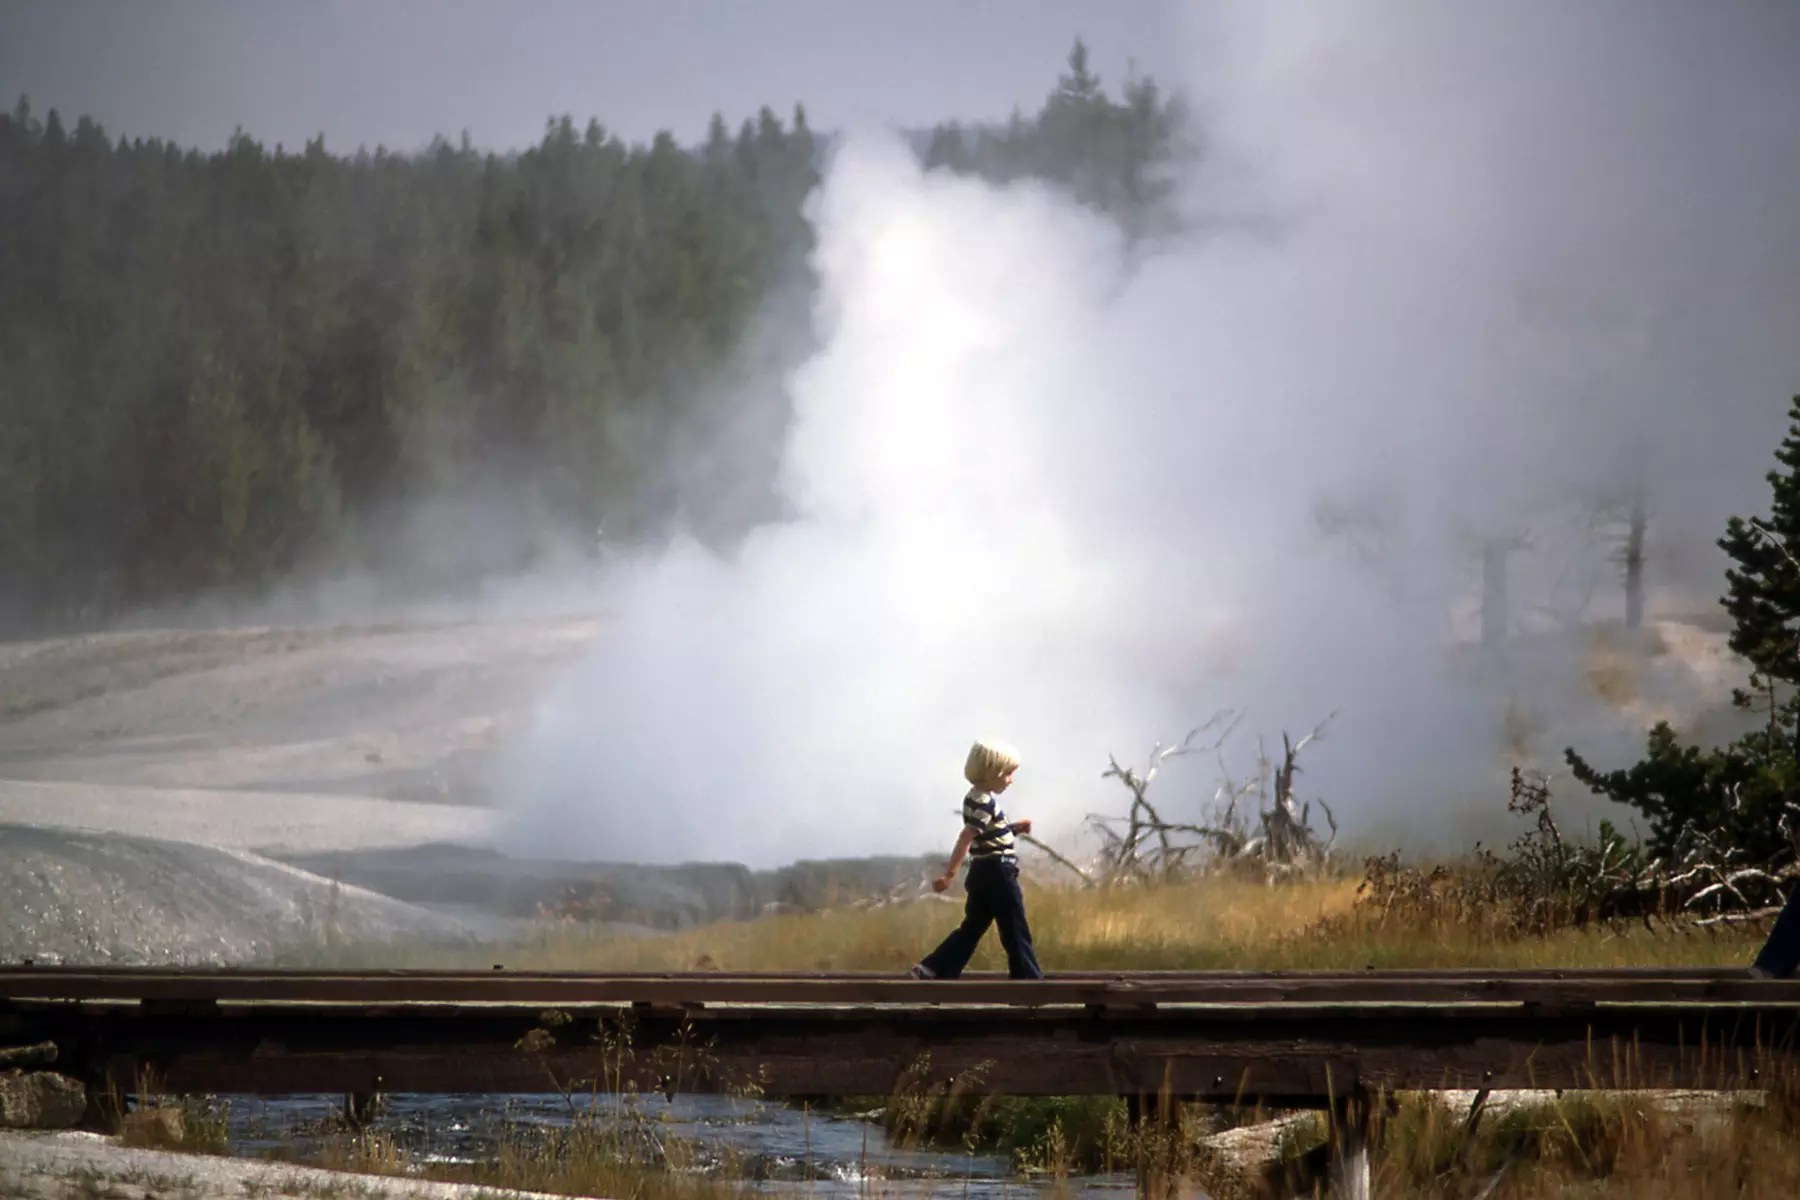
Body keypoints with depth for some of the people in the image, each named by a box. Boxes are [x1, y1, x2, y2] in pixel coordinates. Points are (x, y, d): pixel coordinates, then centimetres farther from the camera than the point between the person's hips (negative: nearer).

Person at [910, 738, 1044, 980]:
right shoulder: (984, 802, -17)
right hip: (997, 874, -10)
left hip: (985, 874, 10)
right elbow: (966, 837, -25)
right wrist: (950, 874, -30)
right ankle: (1028, 979, 2)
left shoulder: (978, 799, 14)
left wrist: (1015, 827, 13)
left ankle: (931, 969, 10)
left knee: (972, 927, 13)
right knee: (1015, 931, -2)